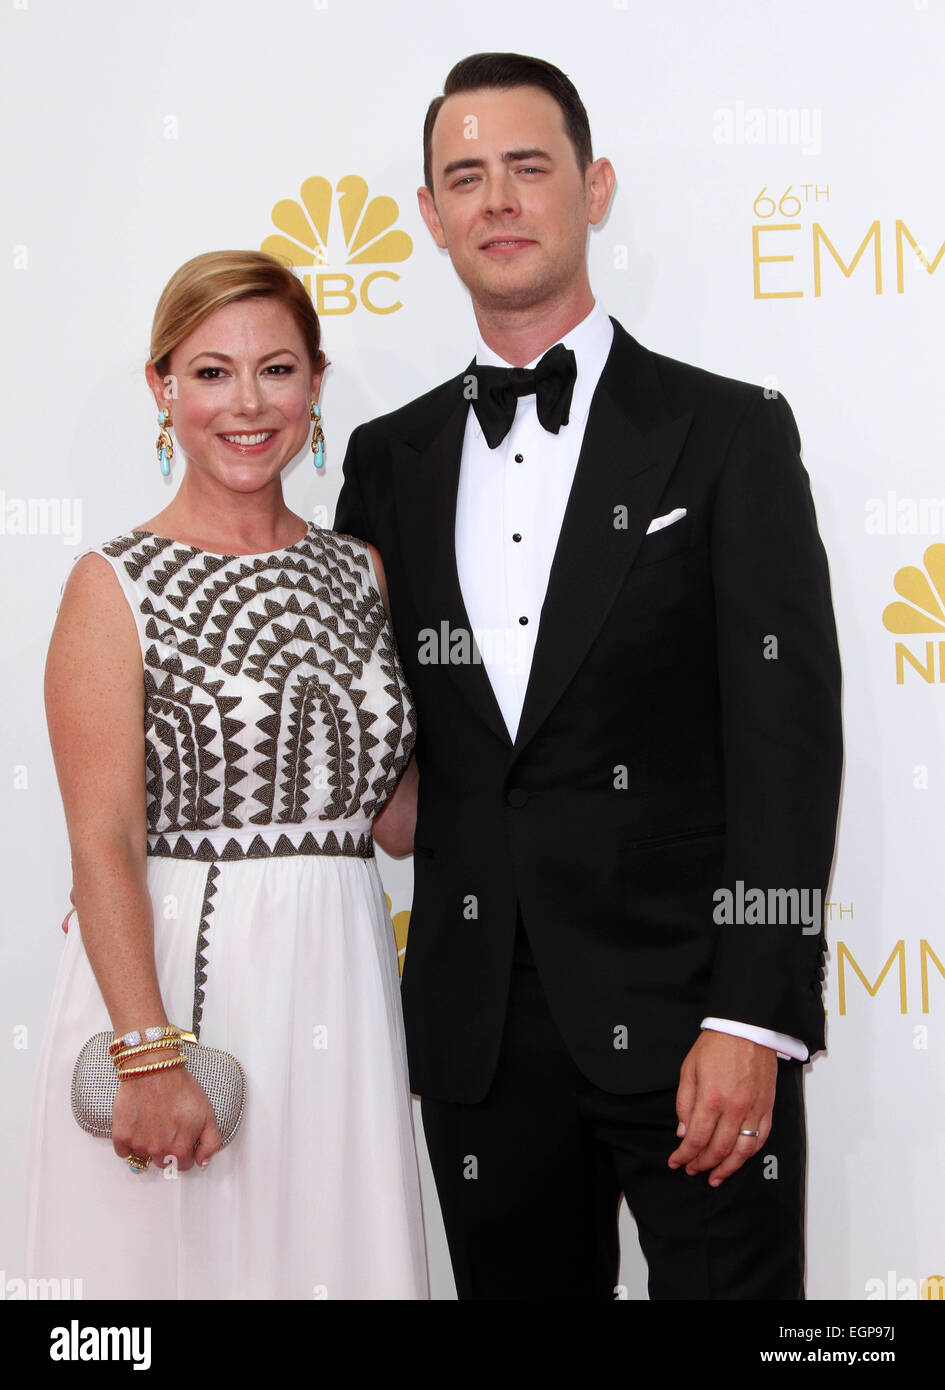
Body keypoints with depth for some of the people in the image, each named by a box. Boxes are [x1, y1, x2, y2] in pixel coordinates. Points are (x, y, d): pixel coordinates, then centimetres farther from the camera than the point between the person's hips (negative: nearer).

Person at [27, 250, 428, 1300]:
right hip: (170, 974, -4)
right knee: (181, 1251, 4)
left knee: (336, 1251, 8)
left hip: (338, 984, 4)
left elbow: (397, 818, 13)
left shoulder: (359, 573, 10)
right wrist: (151, 1055, -21)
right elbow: (103, 845, -12)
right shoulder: (116, 586, -4)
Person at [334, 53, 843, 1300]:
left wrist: (754, 1015, -14)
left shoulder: (728, 436, -1)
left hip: (682, 1010, -3)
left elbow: (786, 734, -7)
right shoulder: (389, 460, 11)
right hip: (480, 1026, 4)